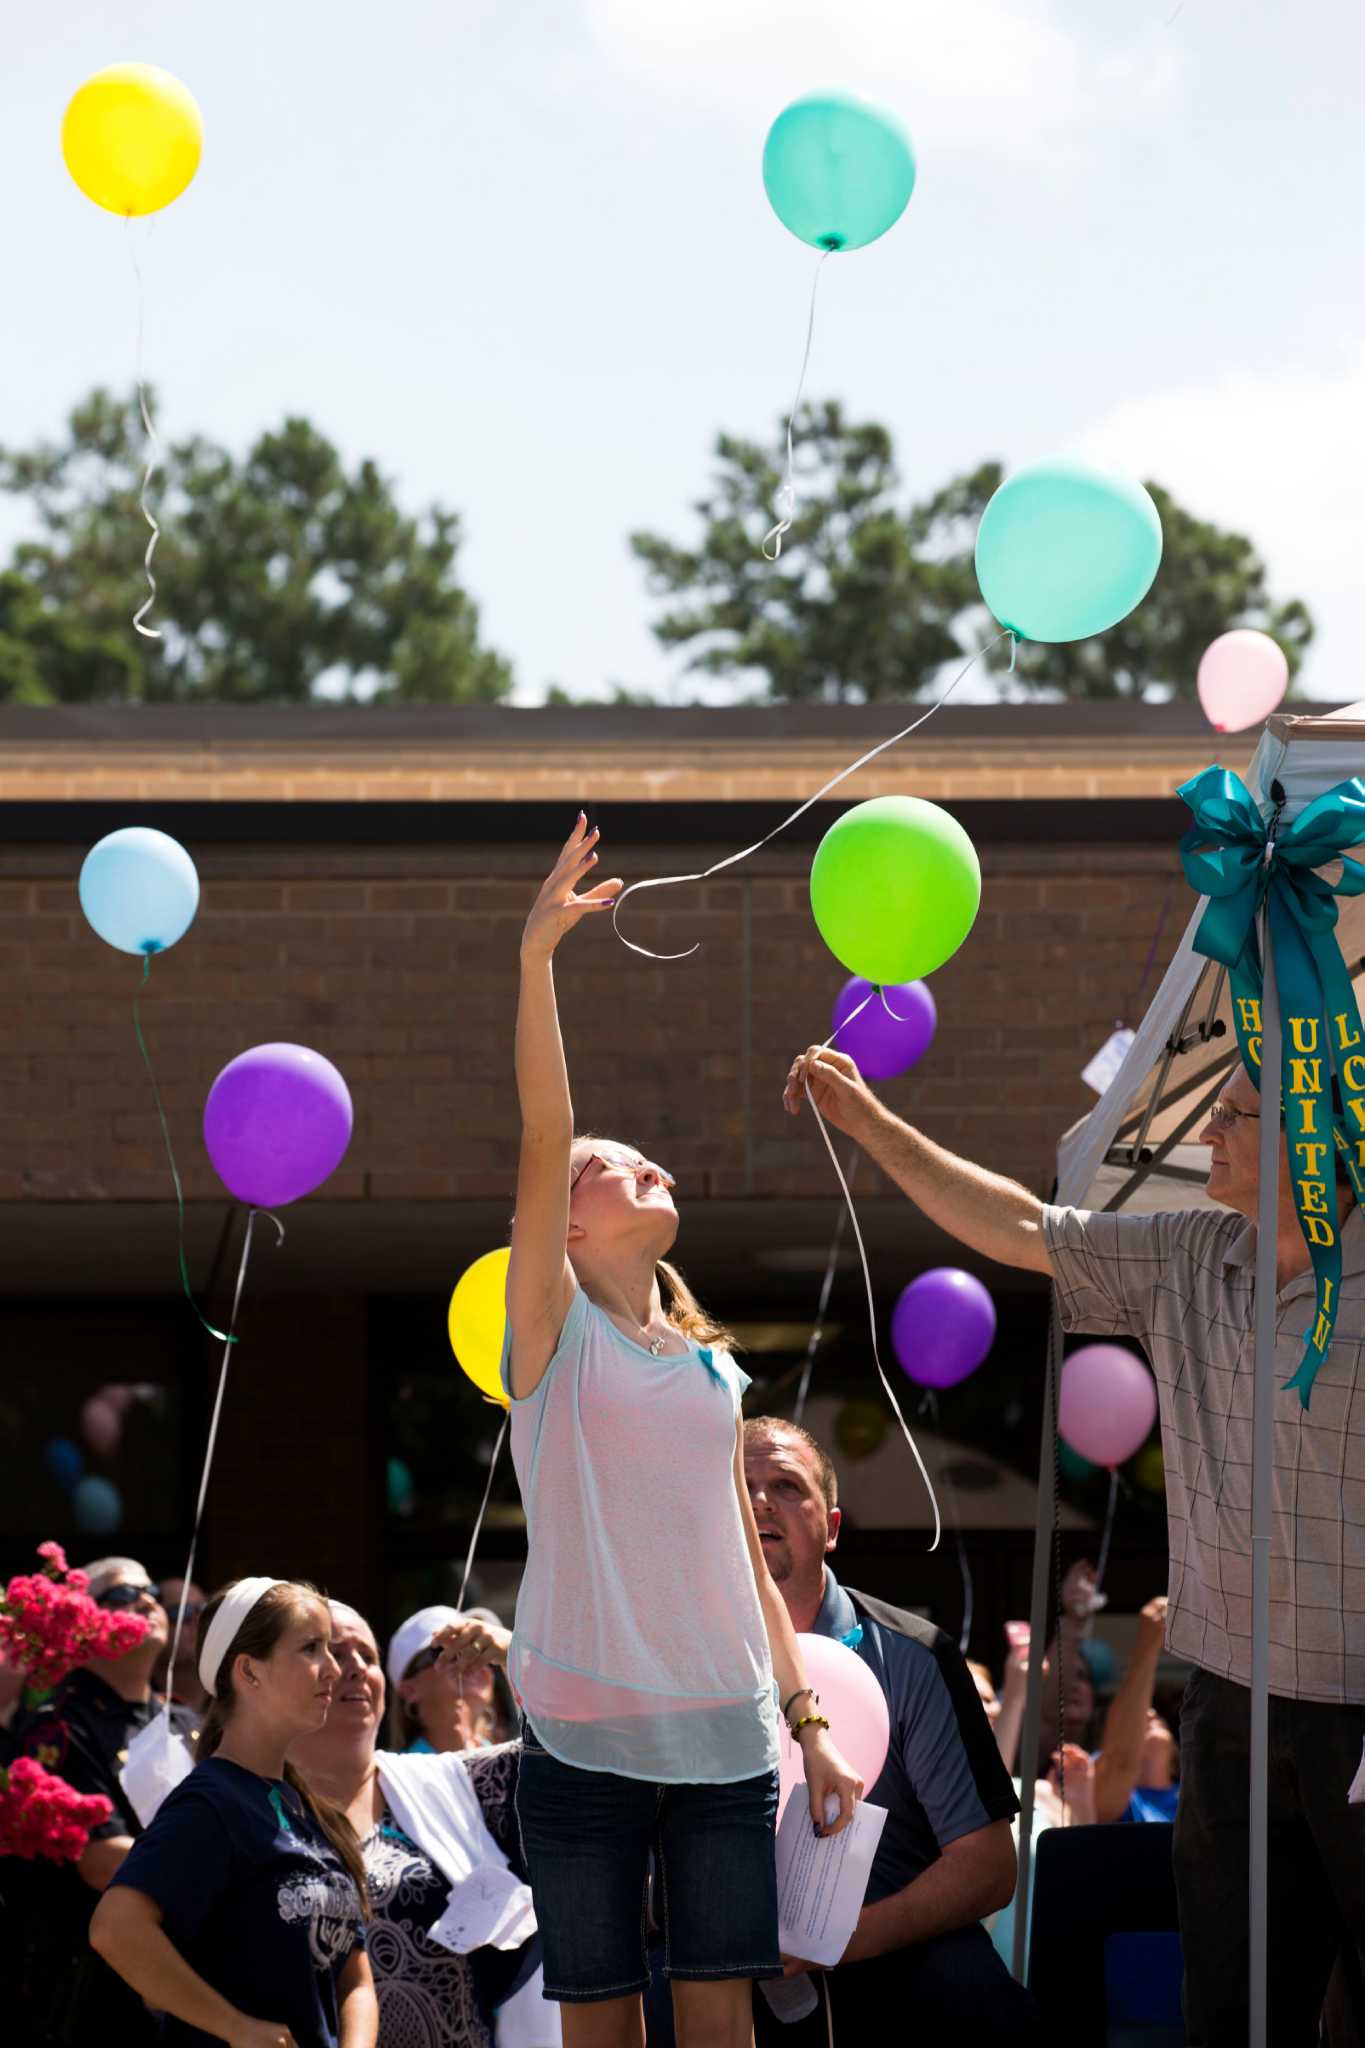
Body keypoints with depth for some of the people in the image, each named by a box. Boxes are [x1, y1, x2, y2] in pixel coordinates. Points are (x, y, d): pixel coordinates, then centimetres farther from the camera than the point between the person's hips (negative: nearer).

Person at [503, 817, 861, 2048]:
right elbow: (542, 1142, -10)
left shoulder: (713, 1371, 16)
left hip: (724, 1733, 3)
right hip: (586, 1732, -3)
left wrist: (808, 1721, 12)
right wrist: (537, 953, -18)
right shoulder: (553, 1333, 3)